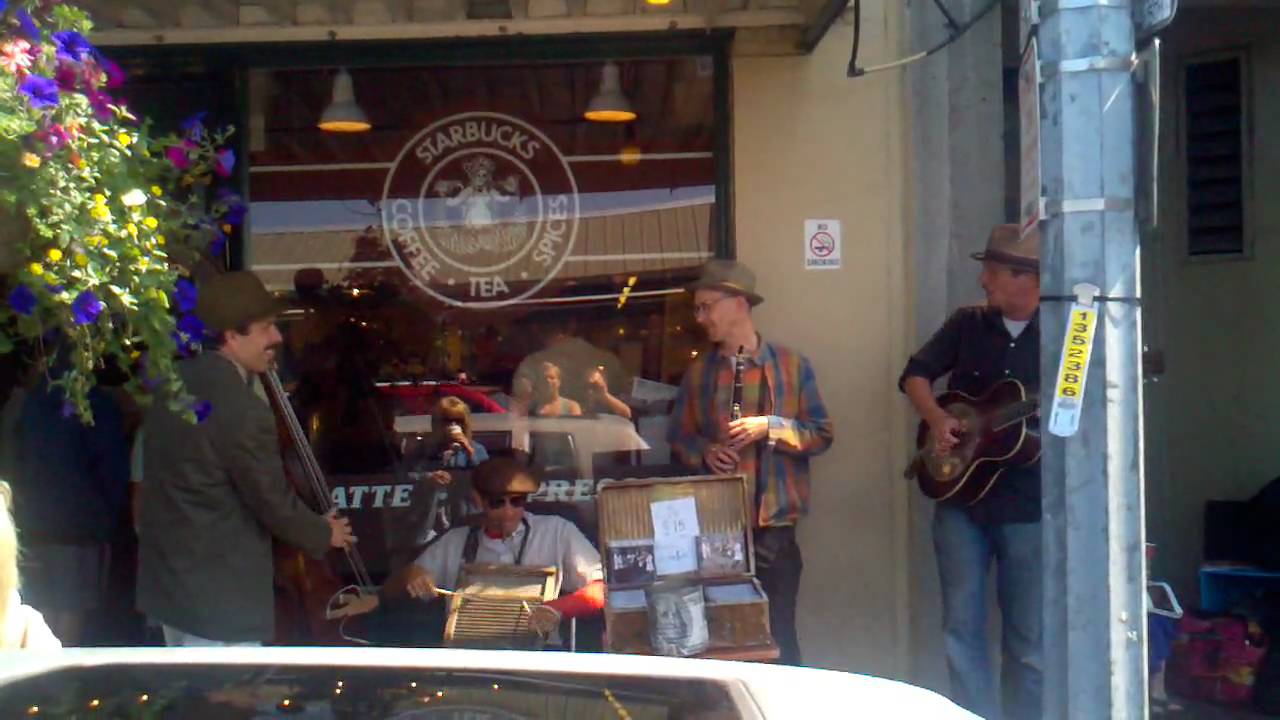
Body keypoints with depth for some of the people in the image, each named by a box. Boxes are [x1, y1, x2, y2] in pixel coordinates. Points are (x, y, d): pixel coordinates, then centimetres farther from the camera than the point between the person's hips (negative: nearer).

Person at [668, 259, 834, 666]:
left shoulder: (791, 366, 2)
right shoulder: (698, 373, 11)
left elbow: (822, 434, 1)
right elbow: (679, 436, 16)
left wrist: (771, 426, -13)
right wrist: (703, 451, -5)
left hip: (773, 521, -3)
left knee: (778, 631, -1)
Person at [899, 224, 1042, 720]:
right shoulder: (968, 324, 7)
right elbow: (916, 373, 13)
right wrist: (936, 418, -5)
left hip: (1029, 506, -3)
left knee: (1029, 637, 5)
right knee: (962, 626, 6)